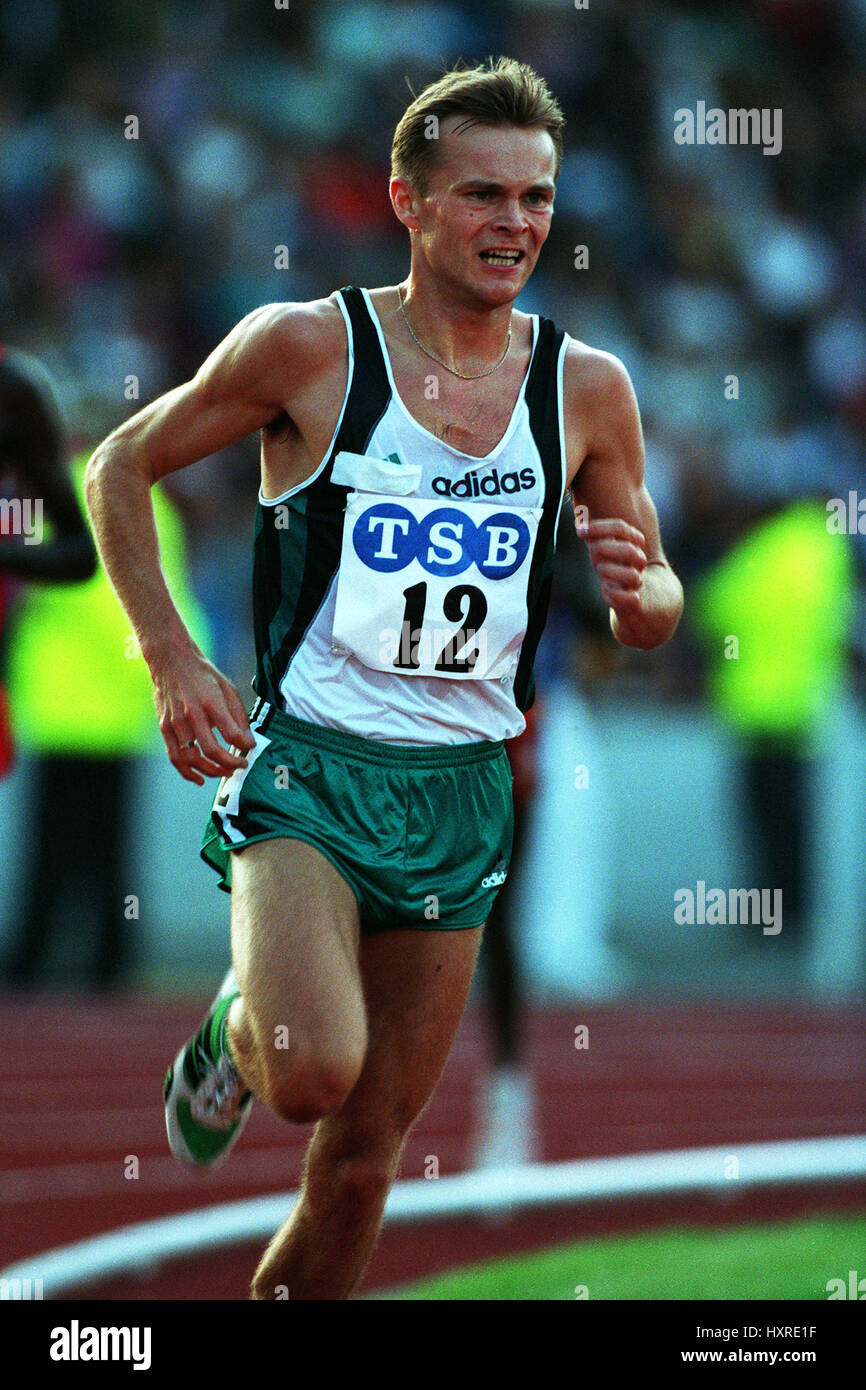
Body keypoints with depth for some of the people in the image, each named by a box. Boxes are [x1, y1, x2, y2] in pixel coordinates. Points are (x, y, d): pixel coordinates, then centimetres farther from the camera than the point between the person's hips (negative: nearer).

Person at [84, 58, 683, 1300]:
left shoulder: (586, 389, 3)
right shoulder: (311, 347, -8)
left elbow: (654, 614, 13)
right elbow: (120, 468, 3)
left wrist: (640, 590, -11)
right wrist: (172, 663, -7)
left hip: (462, 790, 4)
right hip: (307, 769, -4)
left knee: (364, 1160, 7)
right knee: (316, 1071, -26)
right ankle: (239, 1032, 9)